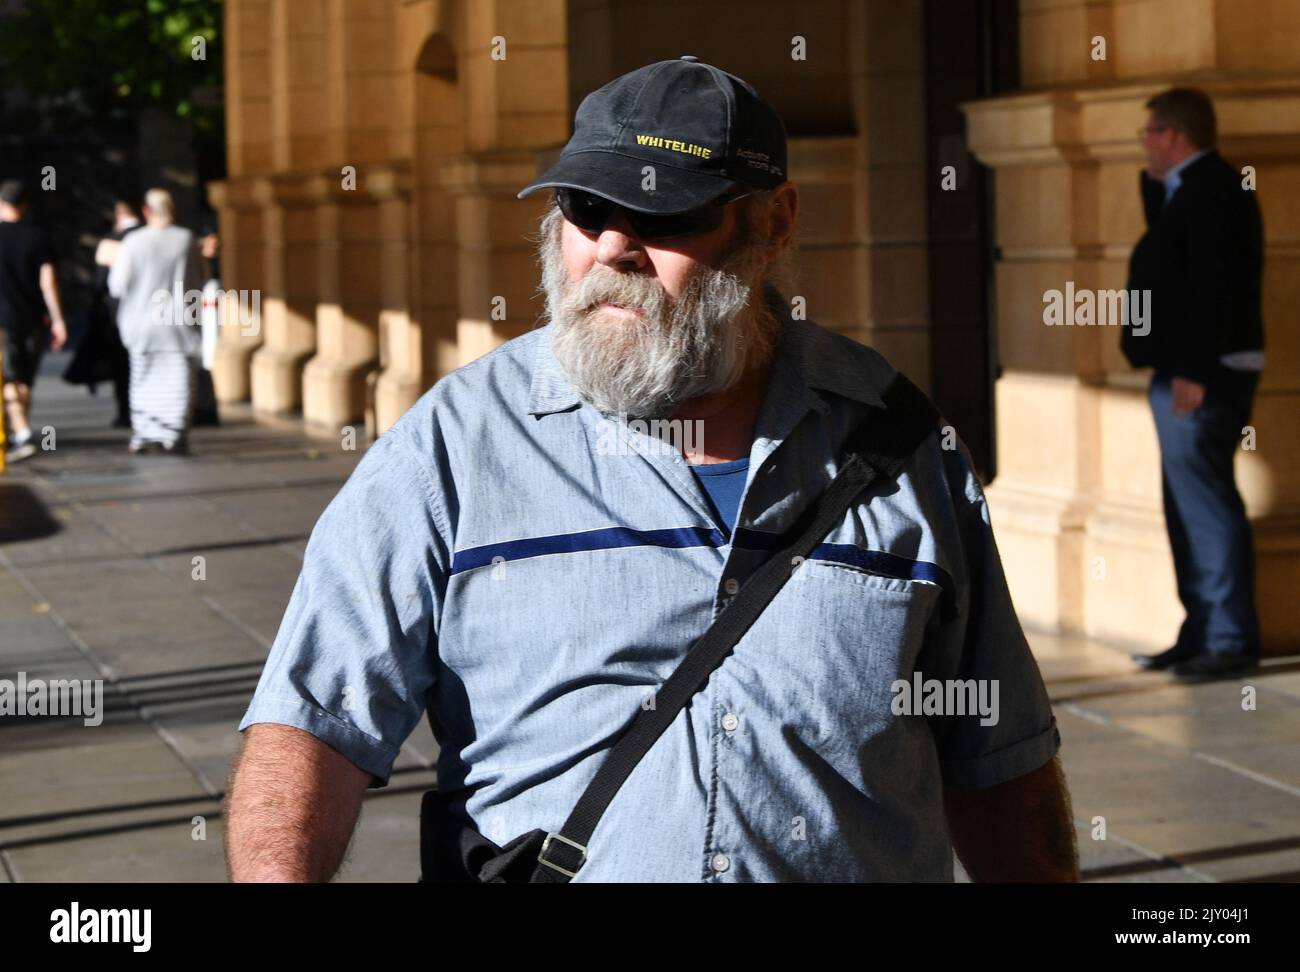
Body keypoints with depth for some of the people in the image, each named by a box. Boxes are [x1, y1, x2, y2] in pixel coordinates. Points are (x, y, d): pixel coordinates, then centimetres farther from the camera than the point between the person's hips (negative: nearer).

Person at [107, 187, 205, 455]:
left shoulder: (133, 242, -10)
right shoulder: (186, 240, -8)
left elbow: (117, 285, -8)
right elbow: (198, 280, 2)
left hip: (142, 320, 1)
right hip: (179, 321, 0)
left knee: (144, 382, 14)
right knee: (178, 380, 5)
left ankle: (142, 435, 16)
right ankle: (175, 436, 0)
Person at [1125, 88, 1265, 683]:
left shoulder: (1209, 190, -14)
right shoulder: (1188, 189, 18)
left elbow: (1210, 286, -21)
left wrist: (1193, 371, -24)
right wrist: (1153, 180, 15)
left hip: (1201, 377, -11)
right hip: (1184, 373, 11)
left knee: (1206, 502, -10)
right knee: (1188, 506, 13)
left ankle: (1231, 640, -8)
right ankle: (1202, 633, 19)